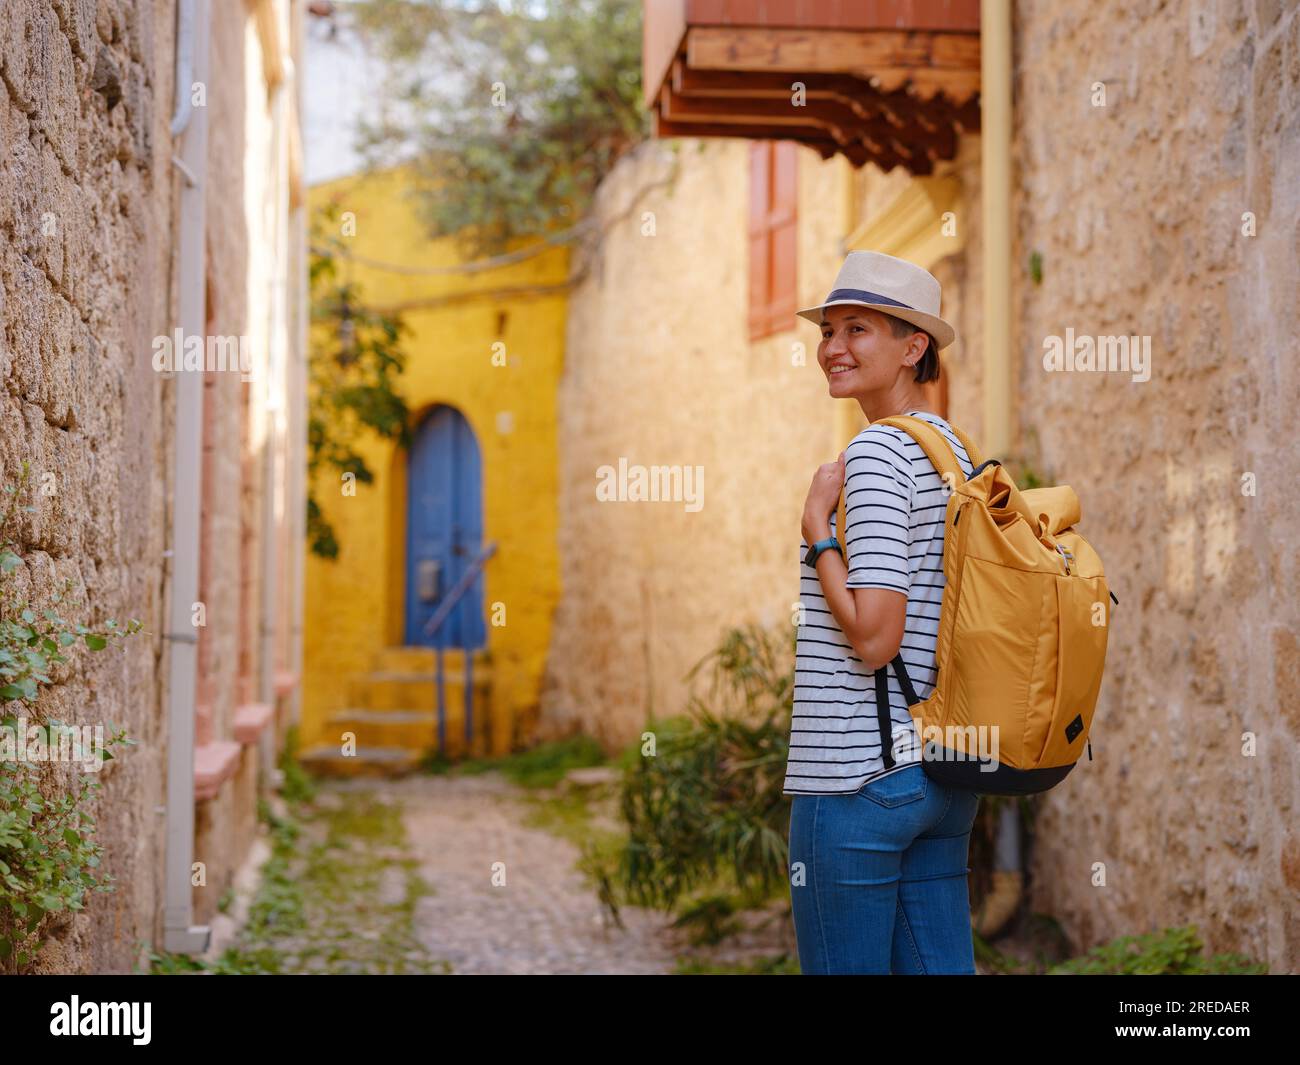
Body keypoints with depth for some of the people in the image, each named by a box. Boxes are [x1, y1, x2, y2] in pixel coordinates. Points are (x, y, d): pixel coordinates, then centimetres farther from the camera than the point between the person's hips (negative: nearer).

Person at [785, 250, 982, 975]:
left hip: (858, 775, -9)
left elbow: (873, 636, -20)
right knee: (940, 965, 13)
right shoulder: (959, 452, 13)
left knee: (846, 967, 1)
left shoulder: (876, 453, -13)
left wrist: (816, 527, -10)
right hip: (940, 770, 9)